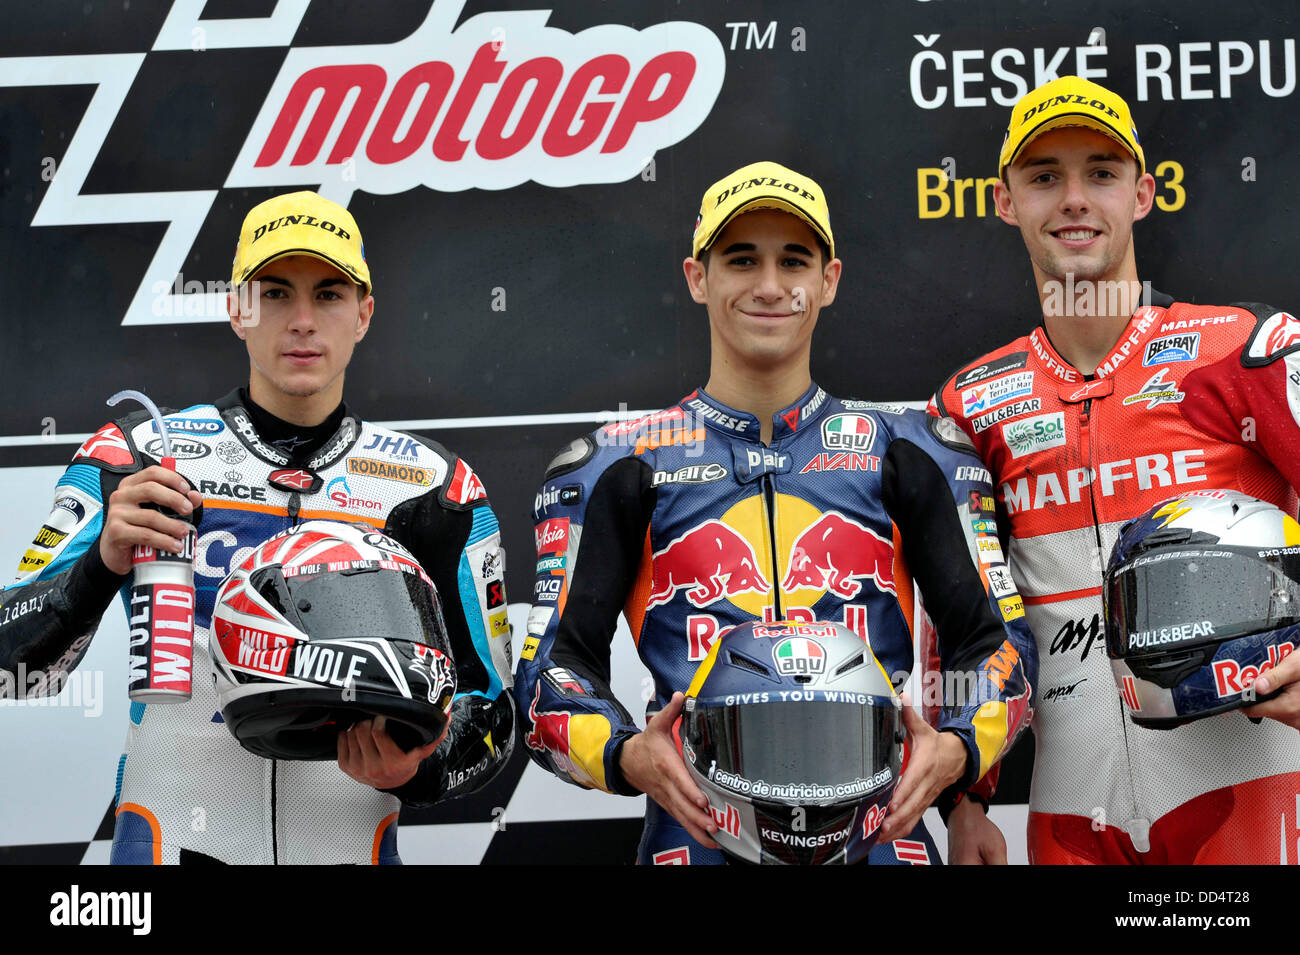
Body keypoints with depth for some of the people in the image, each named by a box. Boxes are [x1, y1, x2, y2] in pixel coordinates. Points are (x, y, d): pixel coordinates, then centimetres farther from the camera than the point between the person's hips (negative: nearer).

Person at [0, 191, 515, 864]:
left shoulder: (435, 486, 2)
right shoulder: (138, 457, -1)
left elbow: (488, 711, 5)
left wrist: (413, 770, -14)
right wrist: (104, 564, -22)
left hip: (348, 843, 1)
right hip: (175, 840, -1)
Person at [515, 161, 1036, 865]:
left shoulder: (905, 451, 10)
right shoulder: (621, 464, 7)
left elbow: (996, 638, 11)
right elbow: (552, 667, 3)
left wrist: (956, 749, -9)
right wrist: (625, 756, -17)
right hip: (695, 831, -1)